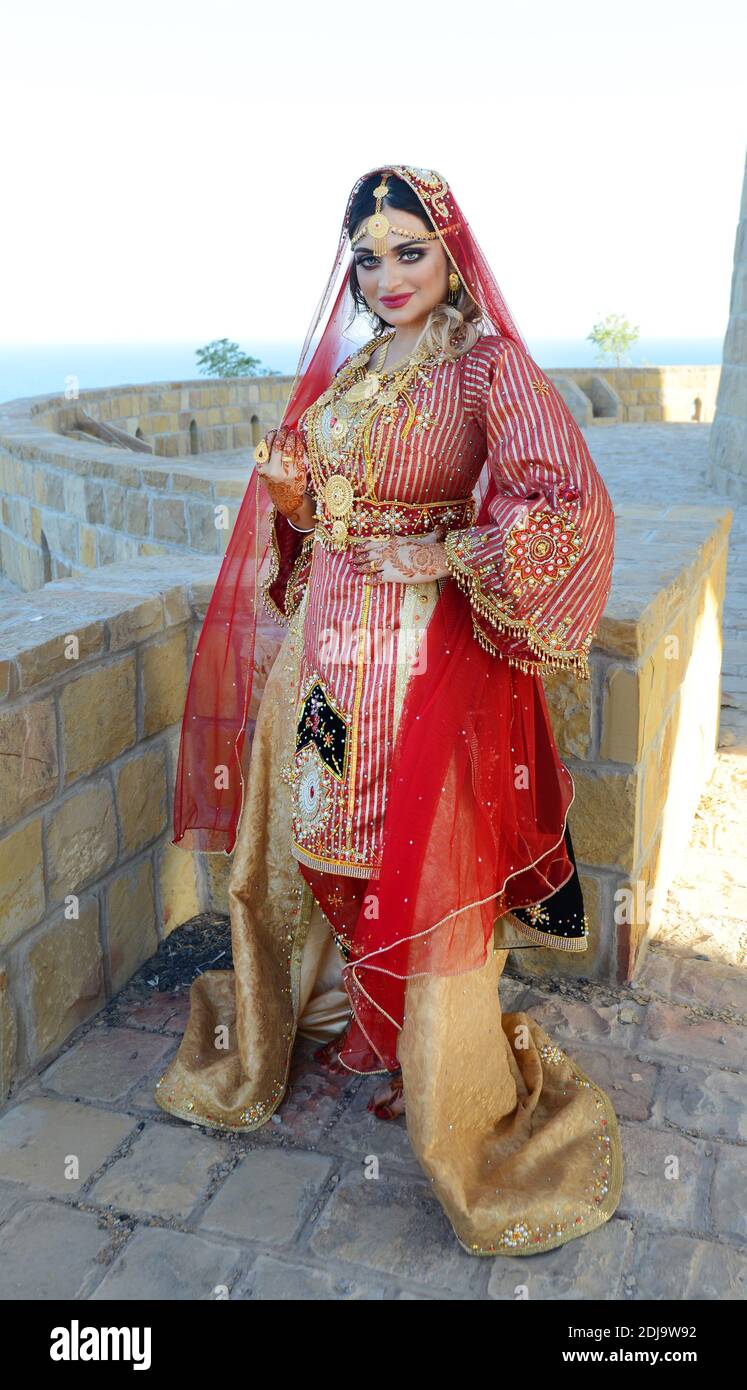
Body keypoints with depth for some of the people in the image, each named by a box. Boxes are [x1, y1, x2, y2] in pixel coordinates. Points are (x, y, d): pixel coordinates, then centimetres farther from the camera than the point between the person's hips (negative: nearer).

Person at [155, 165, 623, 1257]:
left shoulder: (488, 368, -8)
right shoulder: (344, 371, 13)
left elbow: (567, 504, -20)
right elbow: (291, 492, 21)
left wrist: (444, 555, -19)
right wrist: (285, 466, -1)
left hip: (429, 654, -6)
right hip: (326, 646, 7)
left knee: (422, 867, 2)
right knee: (309, 838, 17)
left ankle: (453, 1091, 24)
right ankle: (310, 1017, 43)